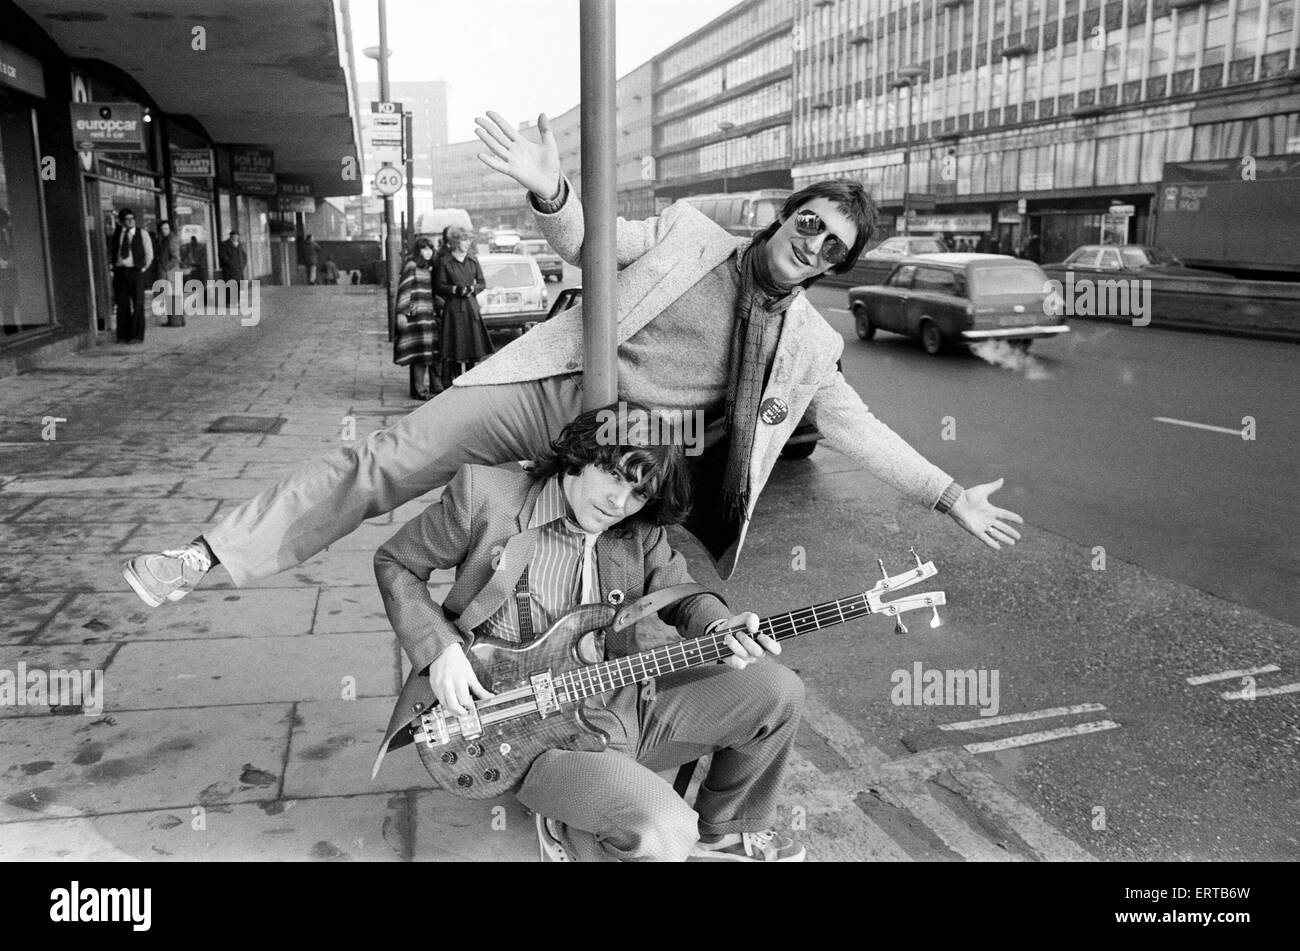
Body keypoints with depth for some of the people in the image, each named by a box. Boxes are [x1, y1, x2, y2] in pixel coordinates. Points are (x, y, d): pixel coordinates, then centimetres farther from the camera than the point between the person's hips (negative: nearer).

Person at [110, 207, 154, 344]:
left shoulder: (142, 233, 3)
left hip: (135, 271, -2)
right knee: (122, 305, 3)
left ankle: (137, 336, 2)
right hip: (119, 271, 2)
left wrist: (143, 269, 1)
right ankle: (123, 336, 8)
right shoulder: (116, 233, 10)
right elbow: (111, 251, 21)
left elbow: (149, 254, 6)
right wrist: (112, 264, 12)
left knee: (138, 304, -3)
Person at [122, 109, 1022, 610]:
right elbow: (587, 241, 4)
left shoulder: (810, 346, 8)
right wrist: (551, 190, -19)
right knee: (389, 460, -11)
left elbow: (859, 427, 12)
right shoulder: (688, 234, 3)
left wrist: (953, 494, 9)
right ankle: (206, 556, -4)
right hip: (554, 390, -1)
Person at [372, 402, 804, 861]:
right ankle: (569, 835, 8)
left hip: (628, 698, 6)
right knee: (662, 835, -28)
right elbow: (395, 563, -1)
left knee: (777, 690, -1)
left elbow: (682, 595, 8)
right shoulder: (484, 496, -11)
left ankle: (728, 828, 24)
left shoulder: (641, 533, 2)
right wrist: (440, 648, -14)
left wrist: (719, 630, -16)